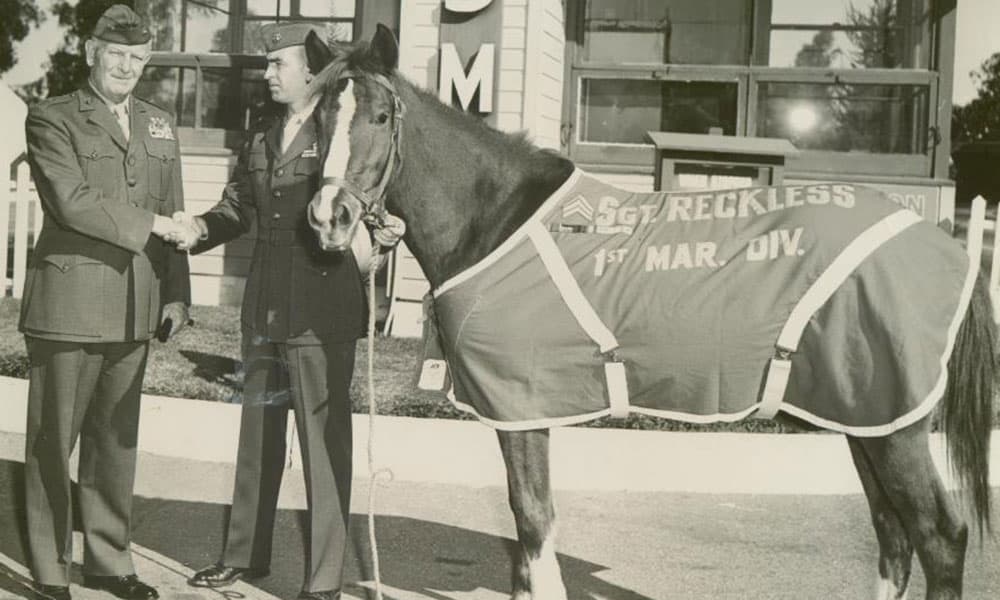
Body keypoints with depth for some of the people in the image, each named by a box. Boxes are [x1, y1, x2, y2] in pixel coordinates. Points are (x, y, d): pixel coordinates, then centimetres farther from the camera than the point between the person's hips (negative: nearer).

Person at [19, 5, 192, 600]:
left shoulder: (160, 125, 16)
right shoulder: (52, 119, -1)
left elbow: (172, 217, 15)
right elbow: (71, 202, -15)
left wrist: (177, 292, 8)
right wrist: (147, 225, -12)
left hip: (136, 306, 5)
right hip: (69, 303, -5)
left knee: (117, 438, 12)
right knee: (53, 439, 2)